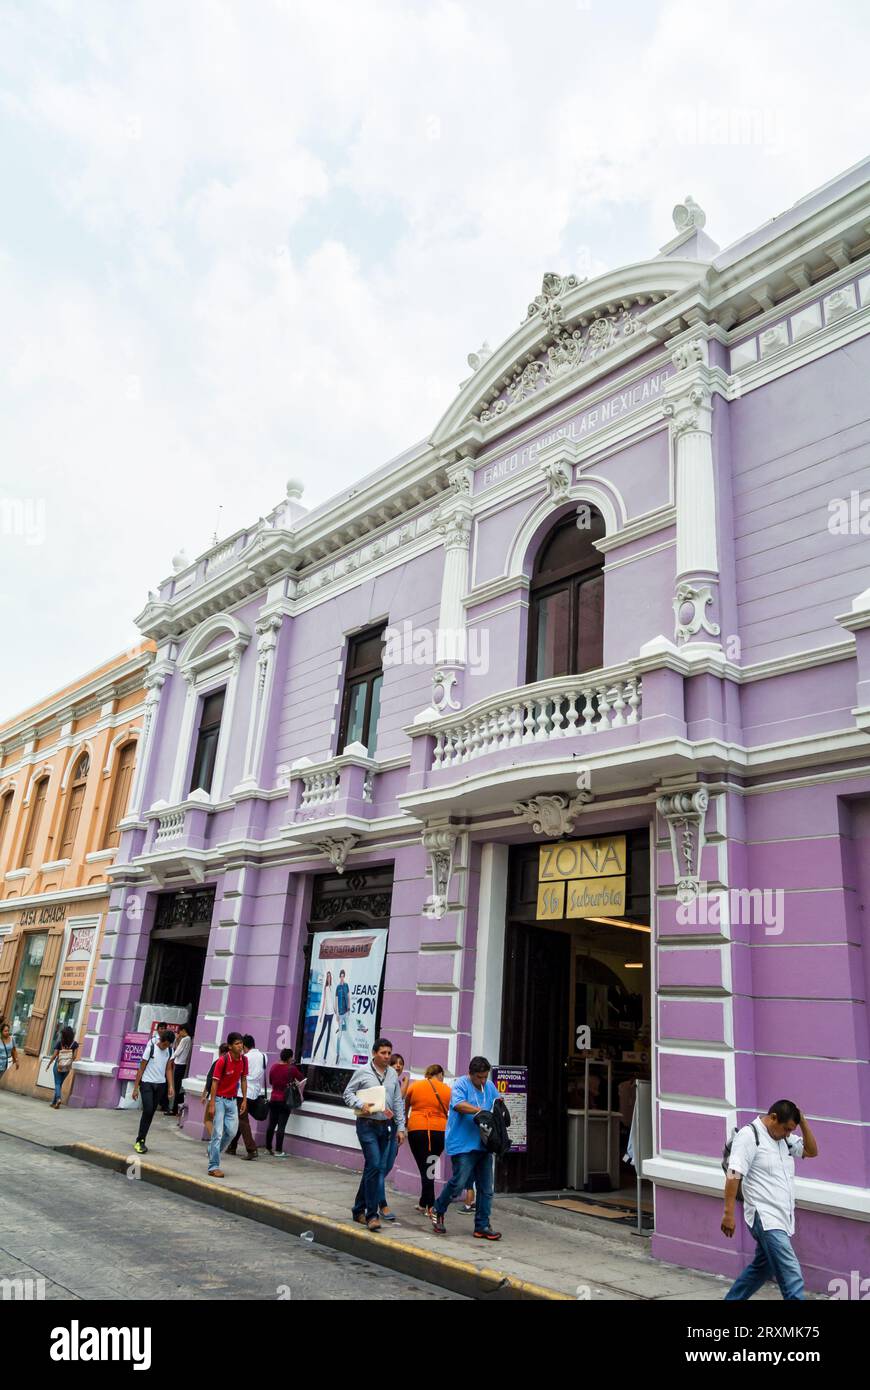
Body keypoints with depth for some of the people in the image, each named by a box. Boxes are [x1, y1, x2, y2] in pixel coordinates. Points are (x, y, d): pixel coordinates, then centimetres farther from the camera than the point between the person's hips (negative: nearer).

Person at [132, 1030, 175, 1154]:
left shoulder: (170, 1051, 1)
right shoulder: (150, 1048, -13)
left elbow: (168, 1069, 8)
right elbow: (141, 1069, -8)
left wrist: (171, 1086, -2)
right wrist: (135, 1088, -7)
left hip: (160, 1084, 5)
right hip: (147, 1083, -5)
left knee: (151, 1113, 6)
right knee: (148, 1110, -15)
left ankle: (141, 1140, 16)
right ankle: (140, 1140, -4)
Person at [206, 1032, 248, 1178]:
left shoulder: (244, 1060, -4)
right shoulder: (222, 1061, -20)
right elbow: (214, 1082, -16)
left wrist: (244, 1100, 5)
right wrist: (211, 1105, -18)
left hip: (232, 1100, 6)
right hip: (219, 1099, -5)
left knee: (232, 1131, 6)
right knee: (218, 1133, -4)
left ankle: (213, 1151, 31)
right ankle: (213, 1167, 4)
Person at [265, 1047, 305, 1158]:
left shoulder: (273, 1066, 1)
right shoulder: (291, 1069, -12)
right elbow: (302, 1080, 1)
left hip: (273, 1099, 5)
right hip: (285, 1101, -5)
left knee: (271, 1124, 13)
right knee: (281, 1126, -1)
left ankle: (268, 1148, 21)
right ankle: (278, 1151, 2)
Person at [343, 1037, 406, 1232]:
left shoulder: (393, 1074, 9)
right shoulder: (362, 1071, -4)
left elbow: (398, 1103, 12)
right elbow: (348, 1093, 1)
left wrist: (401, 1127, 9)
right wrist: (360, 1105, -17)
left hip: (384, 1127, 5)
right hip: (367, 1125, -5)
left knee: (372, 1168, 11)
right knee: (375, 1166, -13)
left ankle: (359, 1209, 26)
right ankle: (372, 1214, -5)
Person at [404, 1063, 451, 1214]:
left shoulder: (414, 1086, 6)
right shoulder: (447, 1090, 4)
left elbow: (405, 1107, 19)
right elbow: (449, 1112, 5)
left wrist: (405, 1120, 36)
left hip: (417, 1129, -1)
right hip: (439, 1130, 1)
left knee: (424, 1167, 4)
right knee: (430, 1167, 16)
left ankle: (431, 1206, -3)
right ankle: (423, 1203, 24)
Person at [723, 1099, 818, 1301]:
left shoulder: (784, 1139, 14)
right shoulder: (749, 1135, -13)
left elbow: (811, 1151, 16)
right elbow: (733, 1175, -17)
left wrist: (802, 1121, 3)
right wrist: (729, 1214, -21)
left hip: (782, 1218, 9)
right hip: (765, 1218, -9)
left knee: (763, 1267, 17)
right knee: (791, 1276, -13)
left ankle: (732, 1299, 31)